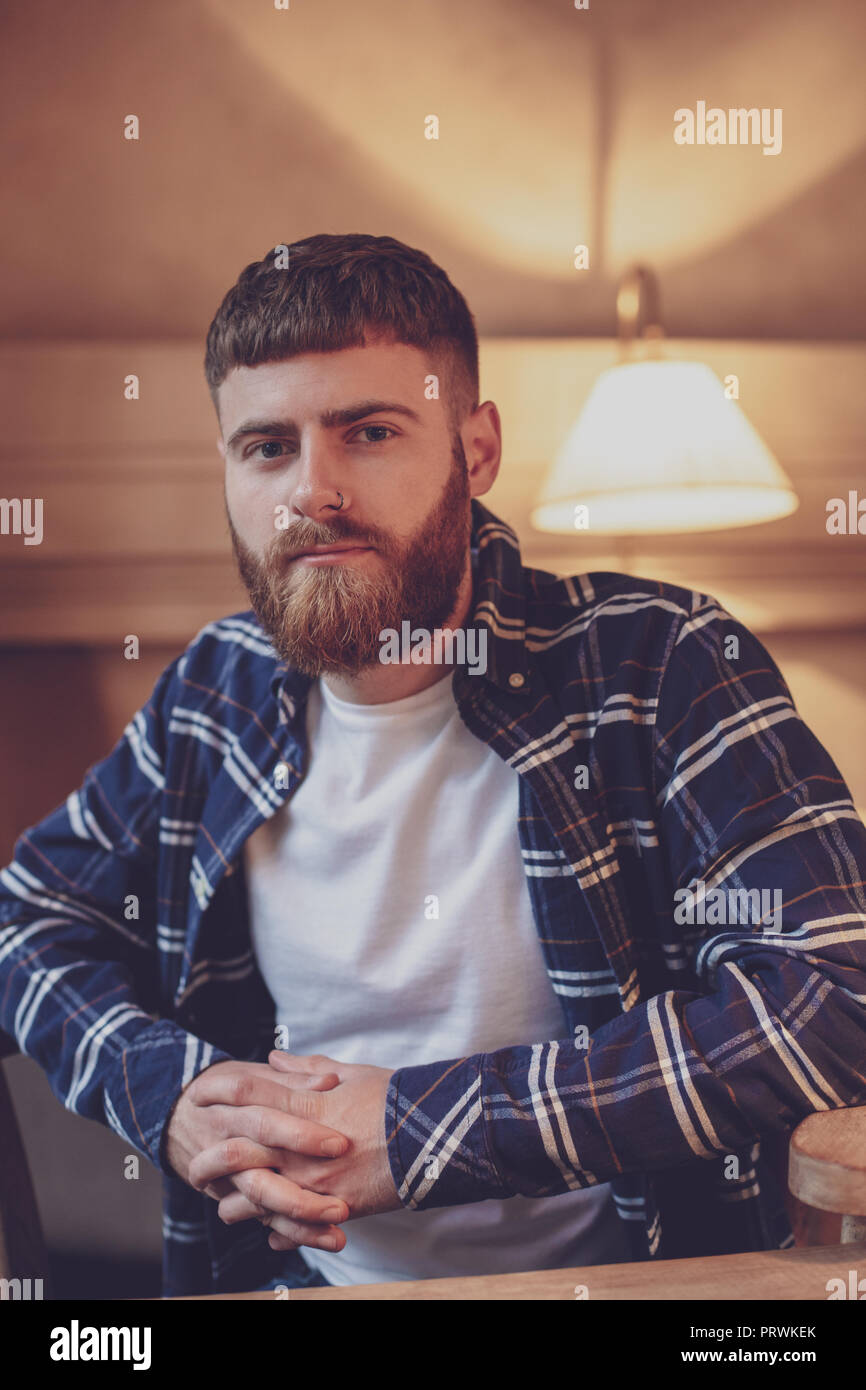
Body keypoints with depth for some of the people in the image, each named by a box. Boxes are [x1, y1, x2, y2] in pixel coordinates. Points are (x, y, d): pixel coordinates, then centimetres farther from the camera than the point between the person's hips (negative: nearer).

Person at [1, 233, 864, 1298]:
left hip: (612, 1274, -2)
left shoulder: (660, 665, -10)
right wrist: (168, 1092, -8)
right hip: (296, 1276, 3)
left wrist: (420, 1127, -19)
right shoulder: (222, 689, 4)